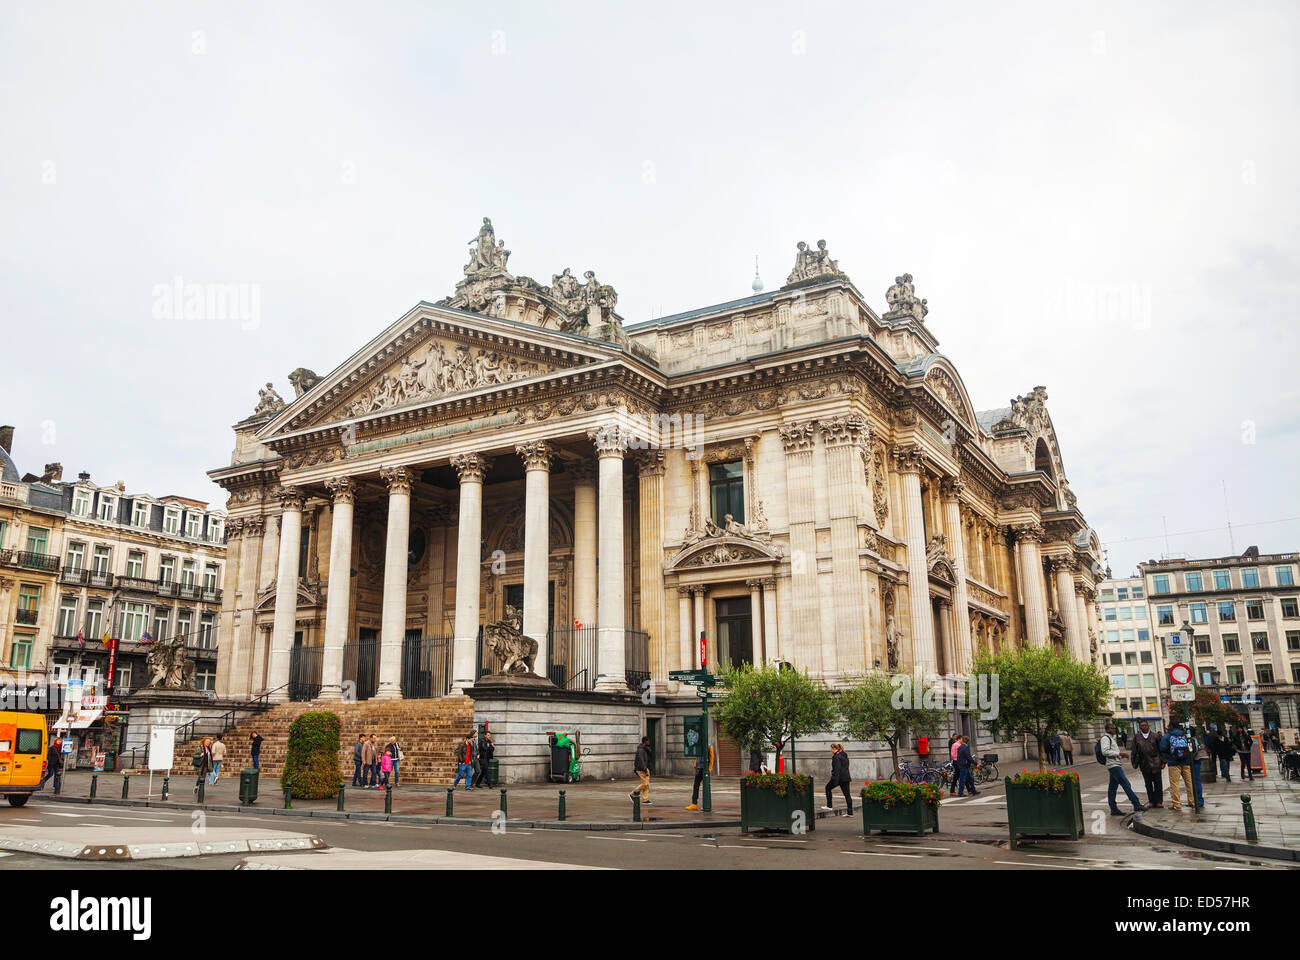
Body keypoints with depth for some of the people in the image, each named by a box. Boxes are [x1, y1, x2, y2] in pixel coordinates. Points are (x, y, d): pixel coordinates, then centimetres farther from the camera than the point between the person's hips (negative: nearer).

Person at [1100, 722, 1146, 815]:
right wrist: (1119, 753, -19)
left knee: (1112, 787, 9)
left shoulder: (1113, 738, 23)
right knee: (1126, 785, -13)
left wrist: (1122, 754, 11)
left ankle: (1114, 809, 10)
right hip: (1113, 765, -10)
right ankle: (1136, 805, -15)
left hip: (1117, 765, 10)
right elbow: (1105, 751, -20)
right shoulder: (1105, 738, -9)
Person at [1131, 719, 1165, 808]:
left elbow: (1161, 749, 5)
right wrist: (1135, 763, 6)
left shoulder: (1155, 736, 3)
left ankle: (1159, 801, 8)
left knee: (1158, 783, 1)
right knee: (1148, 784, 7)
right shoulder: (1136, 738, 6)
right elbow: (1134, 752, 10)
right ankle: (1151, 801, 14)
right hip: (1144, 765, 2)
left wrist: (1163, 761, 0)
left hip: (1156, 764, -1)